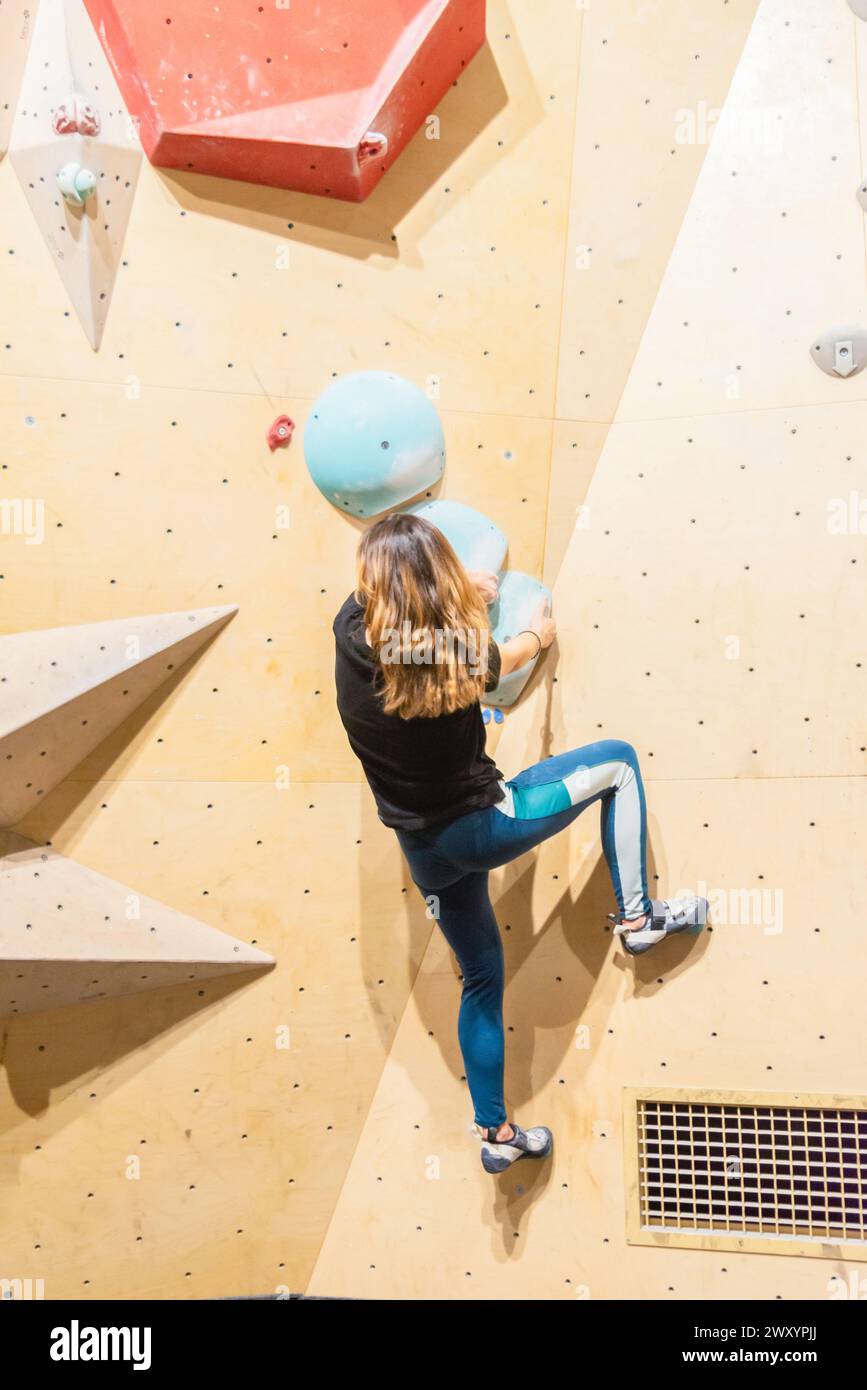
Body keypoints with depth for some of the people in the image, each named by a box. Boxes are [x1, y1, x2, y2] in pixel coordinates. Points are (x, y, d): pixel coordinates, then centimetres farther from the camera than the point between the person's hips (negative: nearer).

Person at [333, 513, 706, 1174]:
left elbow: (374, 594, 13)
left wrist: (460, 587, 26)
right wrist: (541, 634, 30)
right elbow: (506, 656, 6)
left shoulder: (352, 635, -11)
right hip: (483, 825, -5)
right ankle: (638, 917, 14)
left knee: (482, 975, 23)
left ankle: (496, 1132, 31)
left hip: (425, 852, 5)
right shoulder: (462, 652, -18)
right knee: (618, 760, 10)